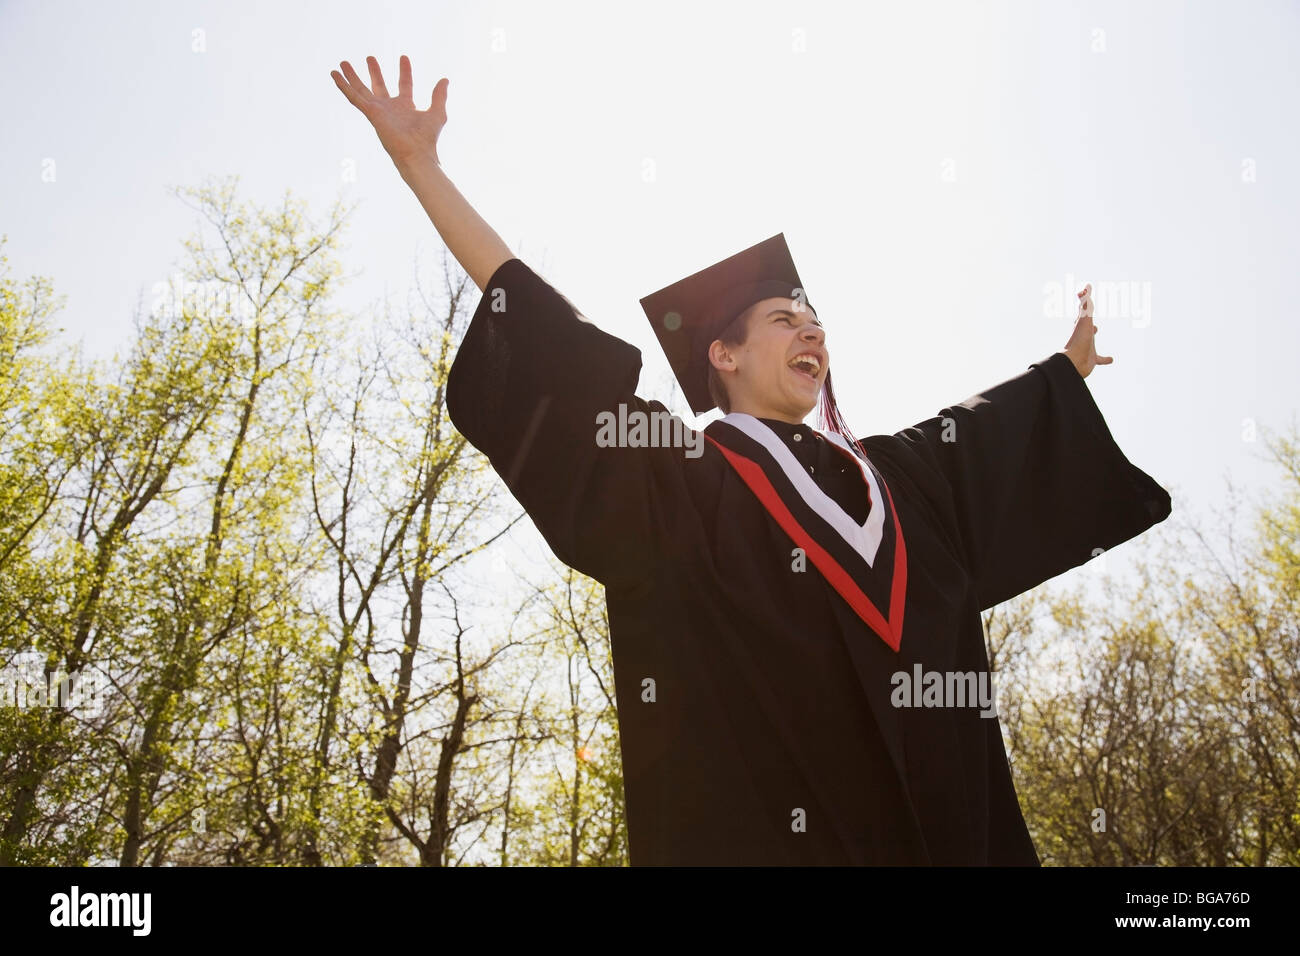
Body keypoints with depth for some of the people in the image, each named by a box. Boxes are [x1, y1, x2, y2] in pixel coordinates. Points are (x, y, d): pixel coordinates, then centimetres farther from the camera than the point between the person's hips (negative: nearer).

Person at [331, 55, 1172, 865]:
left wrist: (1072, 364, 54)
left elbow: (992, 419, 38)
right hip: (751, 824, -5)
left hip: (924, 821, 6)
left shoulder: (895, 475, 20)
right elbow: (553, 344, 0)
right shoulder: (677, 475, 4)